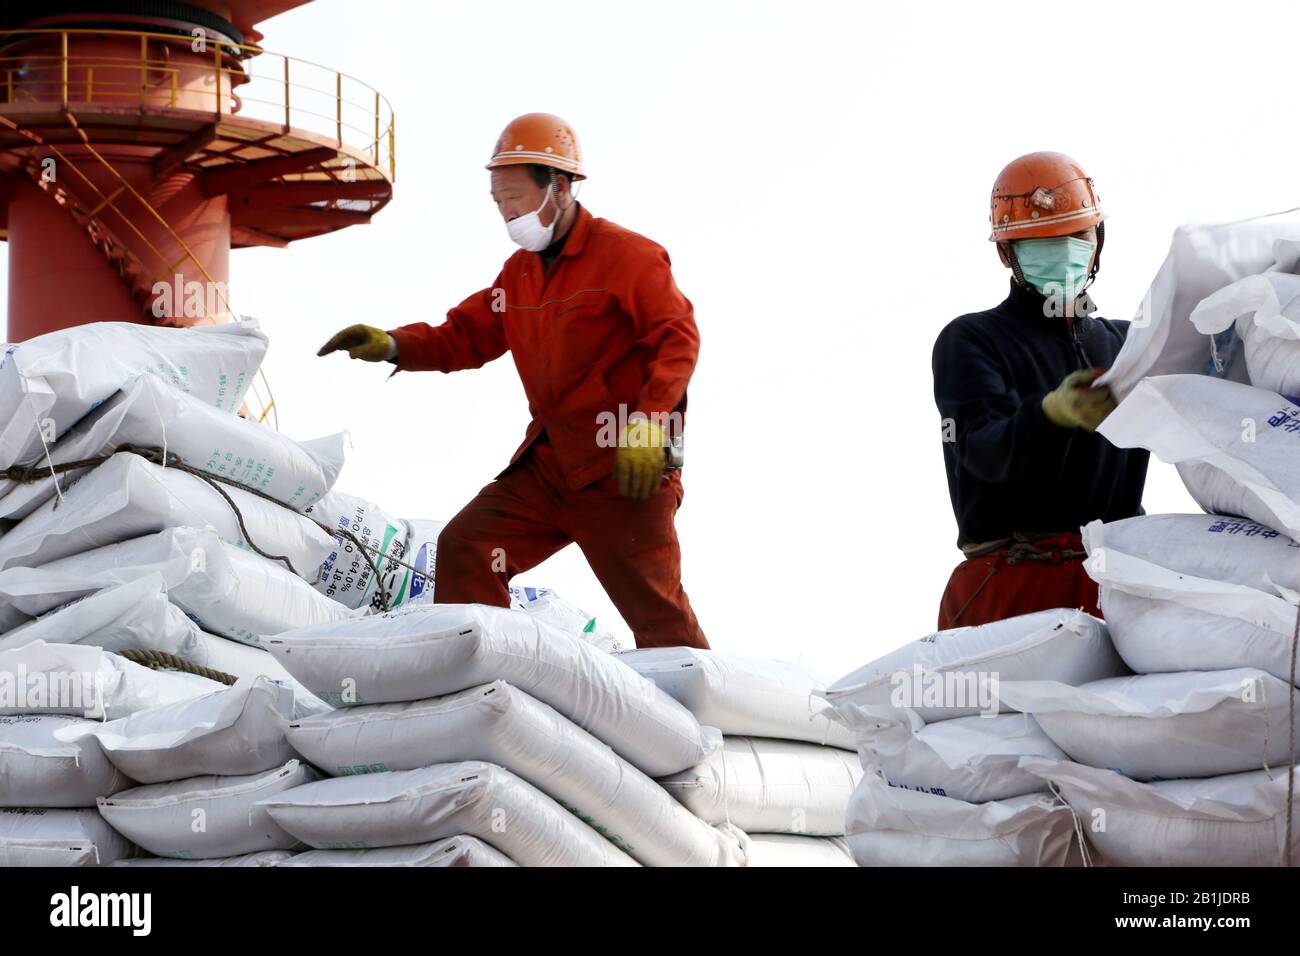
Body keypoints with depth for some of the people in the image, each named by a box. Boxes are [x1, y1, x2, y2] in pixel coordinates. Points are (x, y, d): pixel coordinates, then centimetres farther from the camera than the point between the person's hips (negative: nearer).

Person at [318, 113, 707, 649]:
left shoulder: (626, 256, -10)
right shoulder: (520, 271, 14)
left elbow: (677, 337, -16)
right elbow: (466, 336, 14)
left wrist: (650, 423, -27)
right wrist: (394, 346, -3)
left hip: (627, 471, -7)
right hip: (549, 464, 7)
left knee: (656, 613, -3)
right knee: (465, 548, -3)